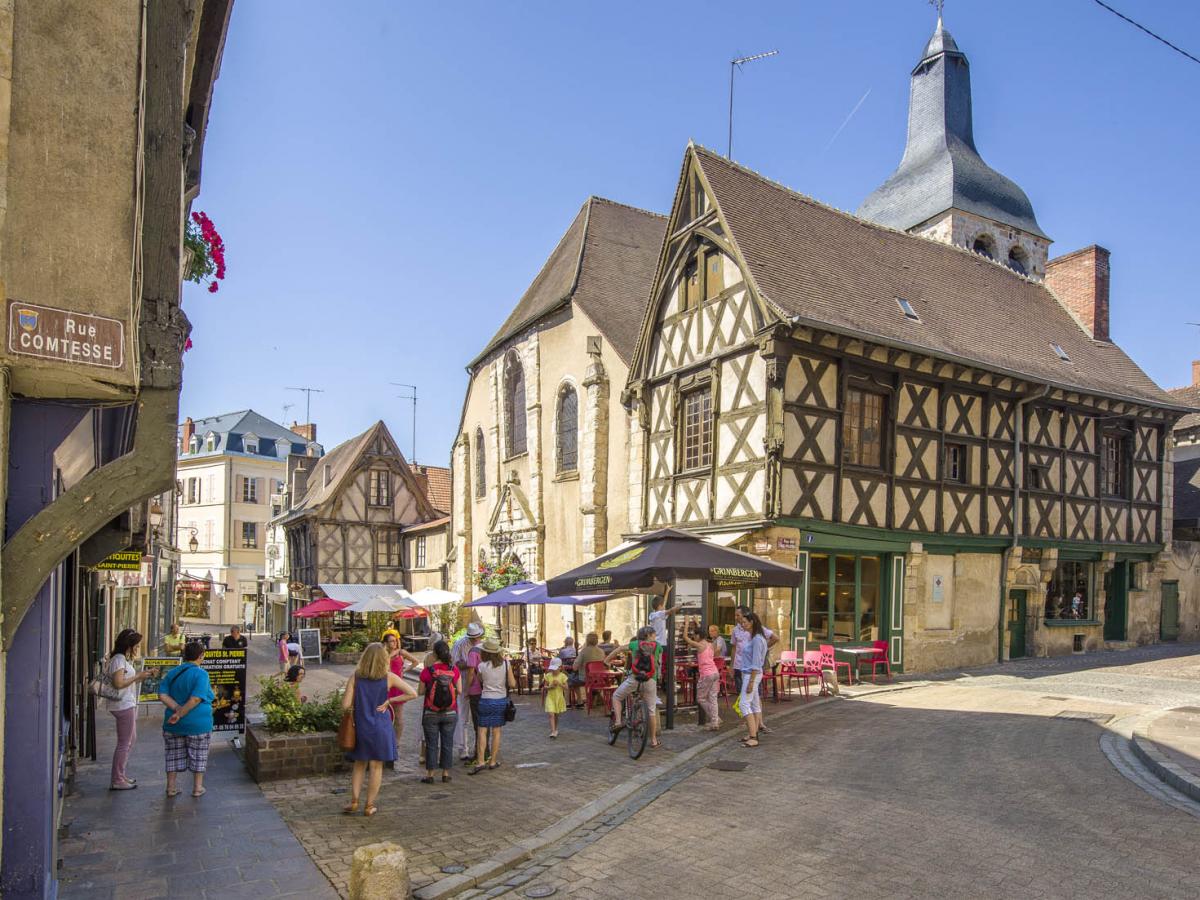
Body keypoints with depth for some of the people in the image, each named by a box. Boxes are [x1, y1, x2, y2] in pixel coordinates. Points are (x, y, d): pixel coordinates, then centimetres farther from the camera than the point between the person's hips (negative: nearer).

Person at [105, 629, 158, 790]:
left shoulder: (124, 659, 15)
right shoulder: (119, 659, -16)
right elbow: (119, 683, -26)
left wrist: (146, 674, 10)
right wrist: (138, 676, -17)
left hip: (128, 704, 11)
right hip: (123, 705, -11)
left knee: (131, 739, 19)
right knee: (124, 743, -3)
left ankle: (120, 775, 28)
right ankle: (116, 781, 5)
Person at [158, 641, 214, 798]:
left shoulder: (172, 673, 4)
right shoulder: (201, 674, -15)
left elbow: (162, 695, -3)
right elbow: (195, 699, -24)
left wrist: (177, 709, -10)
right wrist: (180, 714, -16)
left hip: (174, 724, 4)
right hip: (198, 723, -4)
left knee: (174, 755, 18)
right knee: (198, 756, 11)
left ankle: (171, 788, 23)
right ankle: (197, 788, 17)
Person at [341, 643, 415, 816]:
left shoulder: (355, 677, -7)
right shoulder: (388, 677, -9)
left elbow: (346, 705, -10)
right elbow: (412, 693, -12)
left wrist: (358, 702, 10)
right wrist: (390, 701, -5)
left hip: (360, 726, 2)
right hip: (380, 728, -1)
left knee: (359, 765, 19)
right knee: (376, 766, 9)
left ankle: (354, 802, 18)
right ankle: (369, 806, 15)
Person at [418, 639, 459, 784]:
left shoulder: (427, 671, -13)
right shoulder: (454, 670, -8)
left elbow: (420, 692, -5)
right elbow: (459, 690, -2)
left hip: (431, 713, -2)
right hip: (450, 713, 2)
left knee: (431, 744, 8)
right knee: (447, 743, 12)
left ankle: (429, 774, 13)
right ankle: (446, 773, 18)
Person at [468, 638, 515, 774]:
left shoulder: (482, 666, -10)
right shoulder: (505, 664, -5)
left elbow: (479, 680, 8)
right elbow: (512, 684, -2)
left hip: (486, 700, -3)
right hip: (501, 700, 3)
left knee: (482, 731, 3)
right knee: (496, 731, 10)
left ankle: (480, 761, -4)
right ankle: (493, 761, 15)